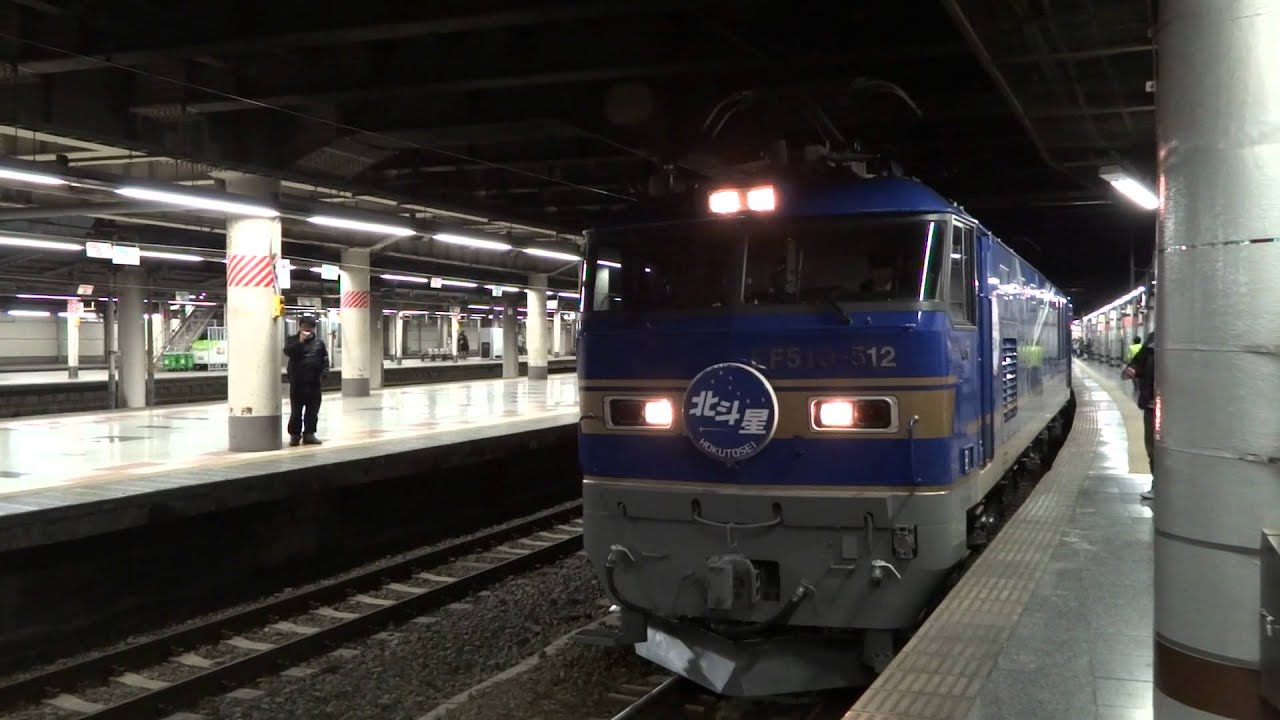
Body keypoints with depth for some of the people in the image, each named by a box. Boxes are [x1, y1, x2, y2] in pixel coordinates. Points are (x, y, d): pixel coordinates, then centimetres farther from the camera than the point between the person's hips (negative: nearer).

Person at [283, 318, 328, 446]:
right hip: (297, 381, -2)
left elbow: (325, 359, 10)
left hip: (314, 382, 2)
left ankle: (309, 434, 13)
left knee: (312, 410, 5)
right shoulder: (293, 340, 4)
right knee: (296, 410, 0)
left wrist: (323, 373, -2)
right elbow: (288, 351, -15)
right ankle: (295, 435, 7)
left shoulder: (319, 342, 9)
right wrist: (300, 341, -21)